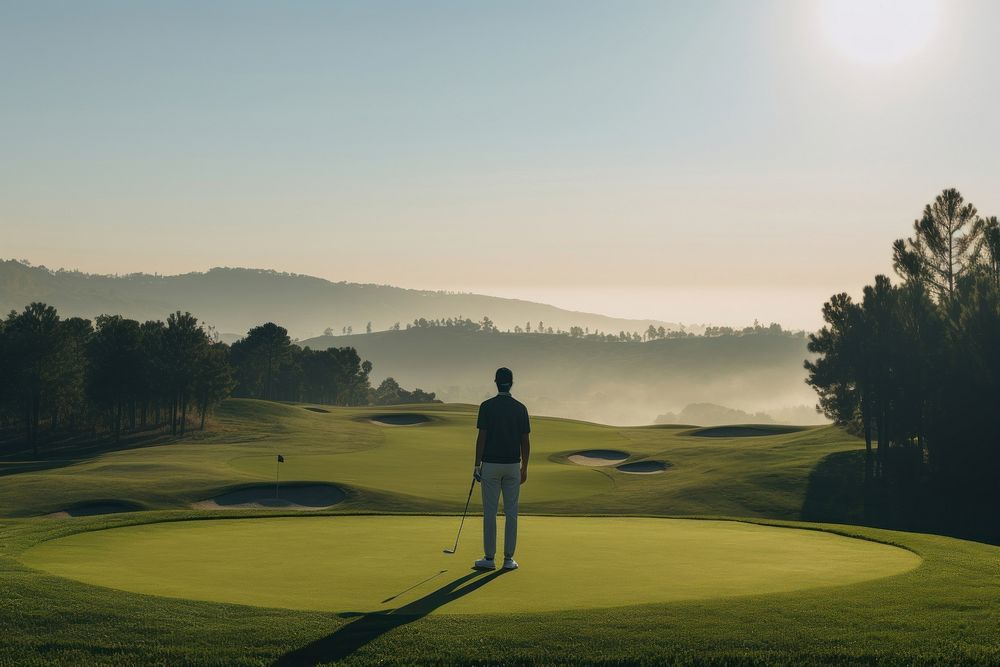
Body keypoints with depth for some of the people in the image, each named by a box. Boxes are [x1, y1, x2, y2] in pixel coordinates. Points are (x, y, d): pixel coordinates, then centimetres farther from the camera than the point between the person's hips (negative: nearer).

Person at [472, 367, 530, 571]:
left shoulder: (487, 406, -7)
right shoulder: (520, 408, 1)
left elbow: (481, 438, -9)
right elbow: (525, 441, 2)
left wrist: (477, 465, -2)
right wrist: (524, 468, 11)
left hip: (490, 464, -2)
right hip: (513, 465, 2)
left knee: (490, 512, 3)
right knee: (511, 512, 6)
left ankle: (489, 558, 5)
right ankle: (508, 559, 6)